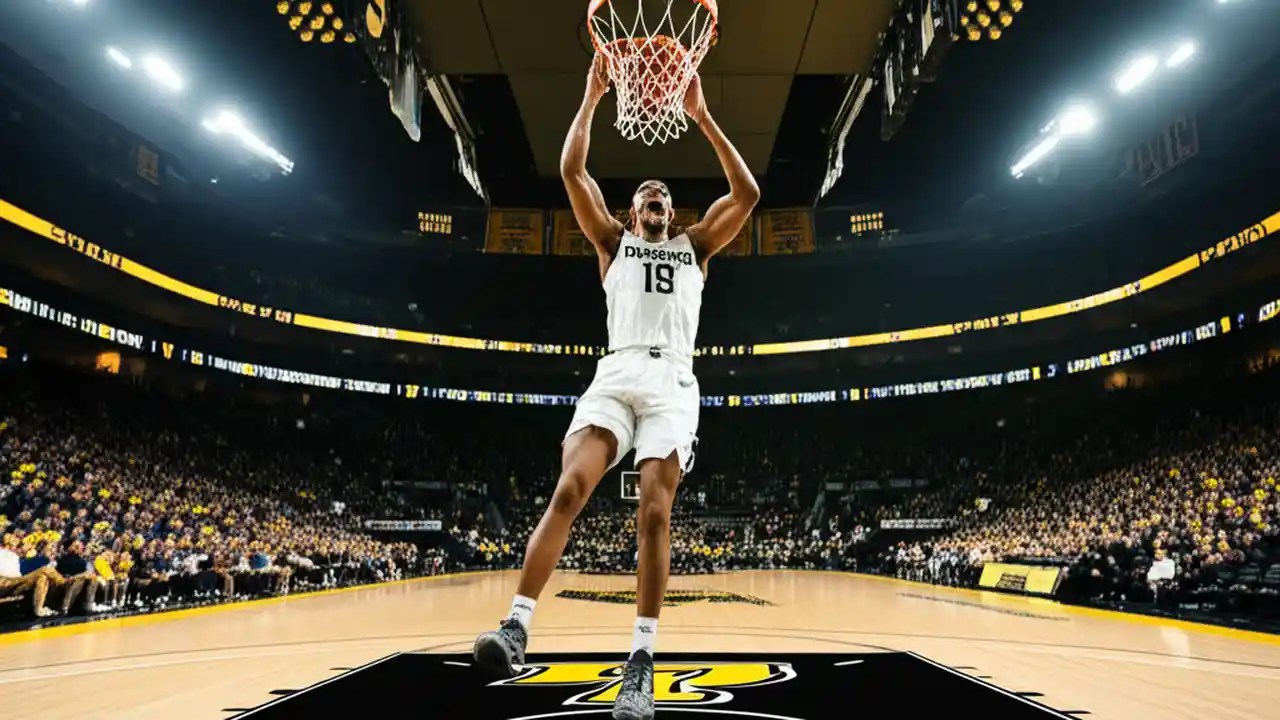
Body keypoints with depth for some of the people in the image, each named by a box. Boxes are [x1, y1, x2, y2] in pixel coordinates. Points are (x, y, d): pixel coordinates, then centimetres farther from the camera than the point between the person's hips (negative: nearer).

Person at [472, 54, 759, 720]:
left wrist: (702, 117, 11)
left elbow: (747, 194, 11)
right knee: (568, 489, -20)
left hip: (672, 381, 0)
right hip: (616, 374, 0)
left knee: (654, 511, -12)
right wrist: (591, 97, 14)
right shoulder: (612, 241, 24)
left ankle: (641, 659, -10)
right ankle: (517, 626, -21)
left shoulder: (696, 245, 25)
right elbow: (572, 172, 13)